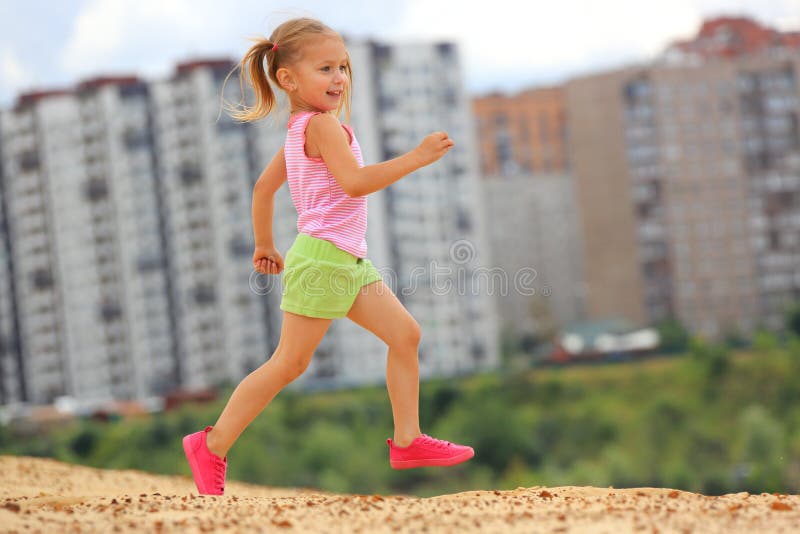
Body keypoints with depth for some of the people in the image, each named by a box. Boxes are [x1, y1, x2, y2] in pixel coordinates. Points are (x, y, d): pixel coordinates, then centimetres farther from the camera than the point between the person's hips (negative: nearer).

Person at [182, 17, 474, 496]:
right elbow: (355, 182, -26)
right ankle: (212, 447, 2)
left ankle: (408, 440, 9)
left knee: (406, 334, 6)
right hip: (323, 256, -10)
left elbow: (263, 187, 23)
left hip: (349, 260, 10)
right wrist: (416, 157, -24)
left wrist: (265, 245, 32)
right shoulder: (323, 124, -14)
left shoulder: (299, 131, 16)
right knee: (290, 363, -5)